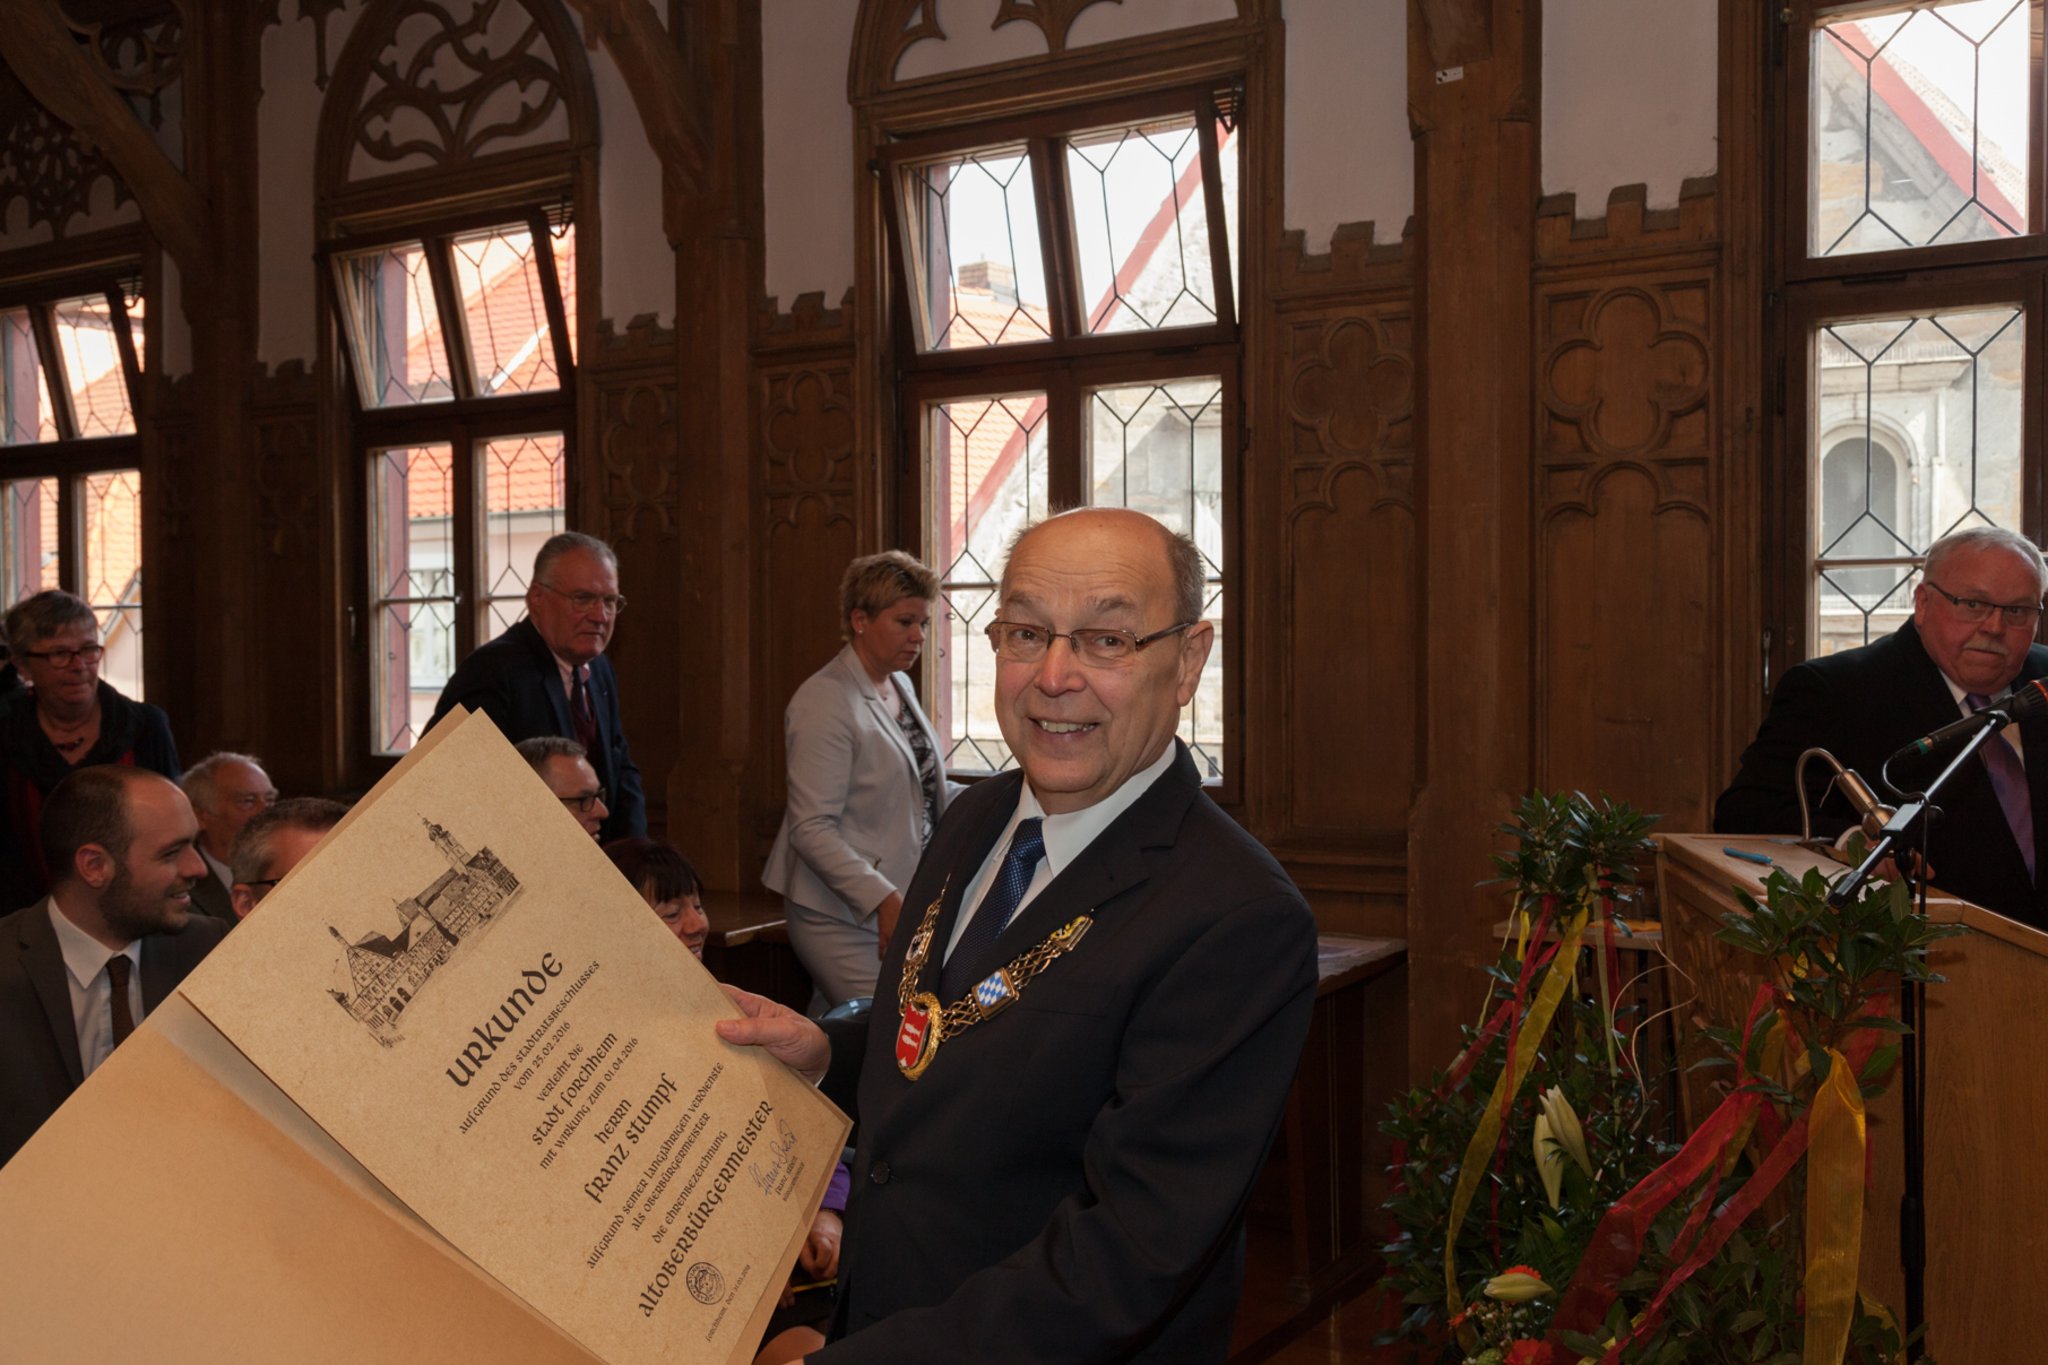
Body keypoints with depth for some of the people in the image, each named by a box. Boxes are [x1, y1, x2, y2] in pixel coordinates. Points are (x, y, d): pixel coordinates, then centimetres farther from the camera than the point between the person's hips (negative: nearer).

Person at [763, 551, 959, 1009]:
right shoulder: (825, 701, -14)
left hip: (897, 899, 8)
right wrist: (882, 899, -24)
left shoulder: (898, 685, 11)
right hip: (840, 912, -8)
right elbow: (811, 829, -19)